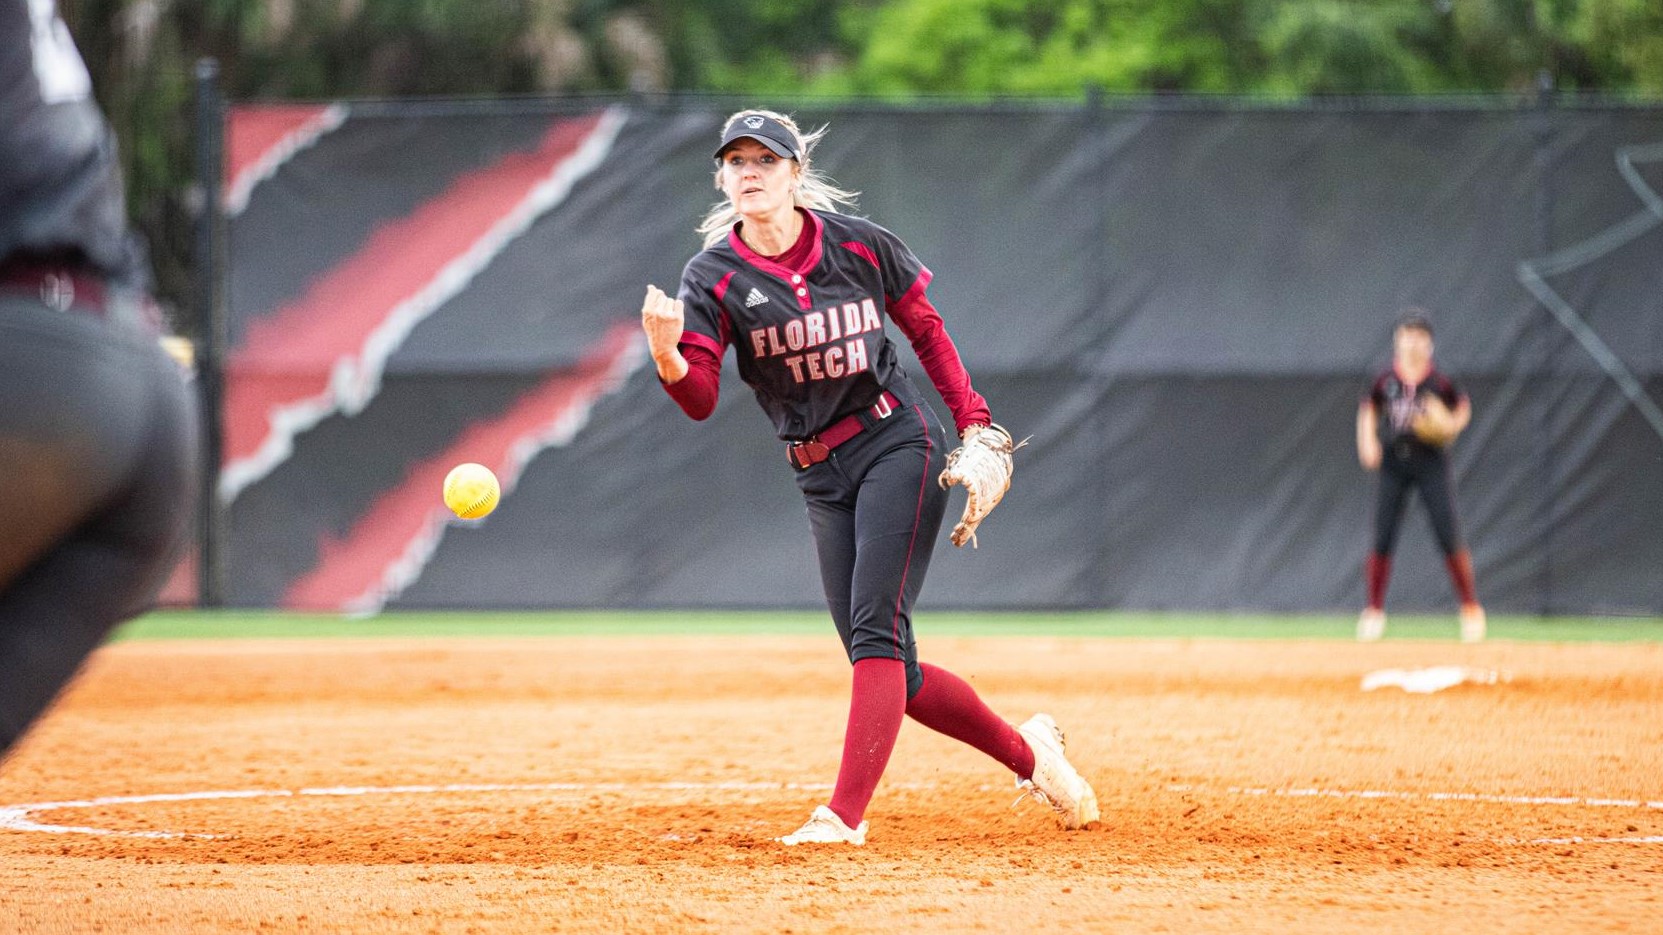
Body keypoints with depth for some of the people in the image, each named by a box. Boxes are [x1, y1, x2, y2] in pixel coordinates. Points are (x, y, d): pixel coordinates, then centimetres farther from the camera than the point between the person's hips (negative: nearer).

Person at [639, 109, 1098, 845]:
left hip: (898, 445, -3)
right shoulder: (713, 278, -6)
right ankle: (1027, 752, 24)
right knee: (884, 666, 4)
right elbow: (700, 400, -16)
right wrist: (667, 356, -38)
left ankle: (845, 814, -25)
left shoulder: (861, 247, -5)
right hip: (820, 476, 3)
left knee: (876, 629, -18)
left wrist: (974, 423, 6)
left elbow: (926, 330, 11)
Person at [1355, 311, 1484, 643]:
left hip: (1431, 463, -2)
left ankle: (1471, 609, 6)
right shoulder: (1386, 381, 1)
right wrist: (1367, 442, 2)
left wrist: (1452, 427, -8)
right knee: (1382, 540, -1)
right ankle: (1374, 611, 11)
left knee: (1449, 537, -8)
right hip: (1393, 463, 2)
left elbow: (1463, 407, 12)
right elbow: (1368, 408, 16)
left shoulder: (1439, 382, -3)